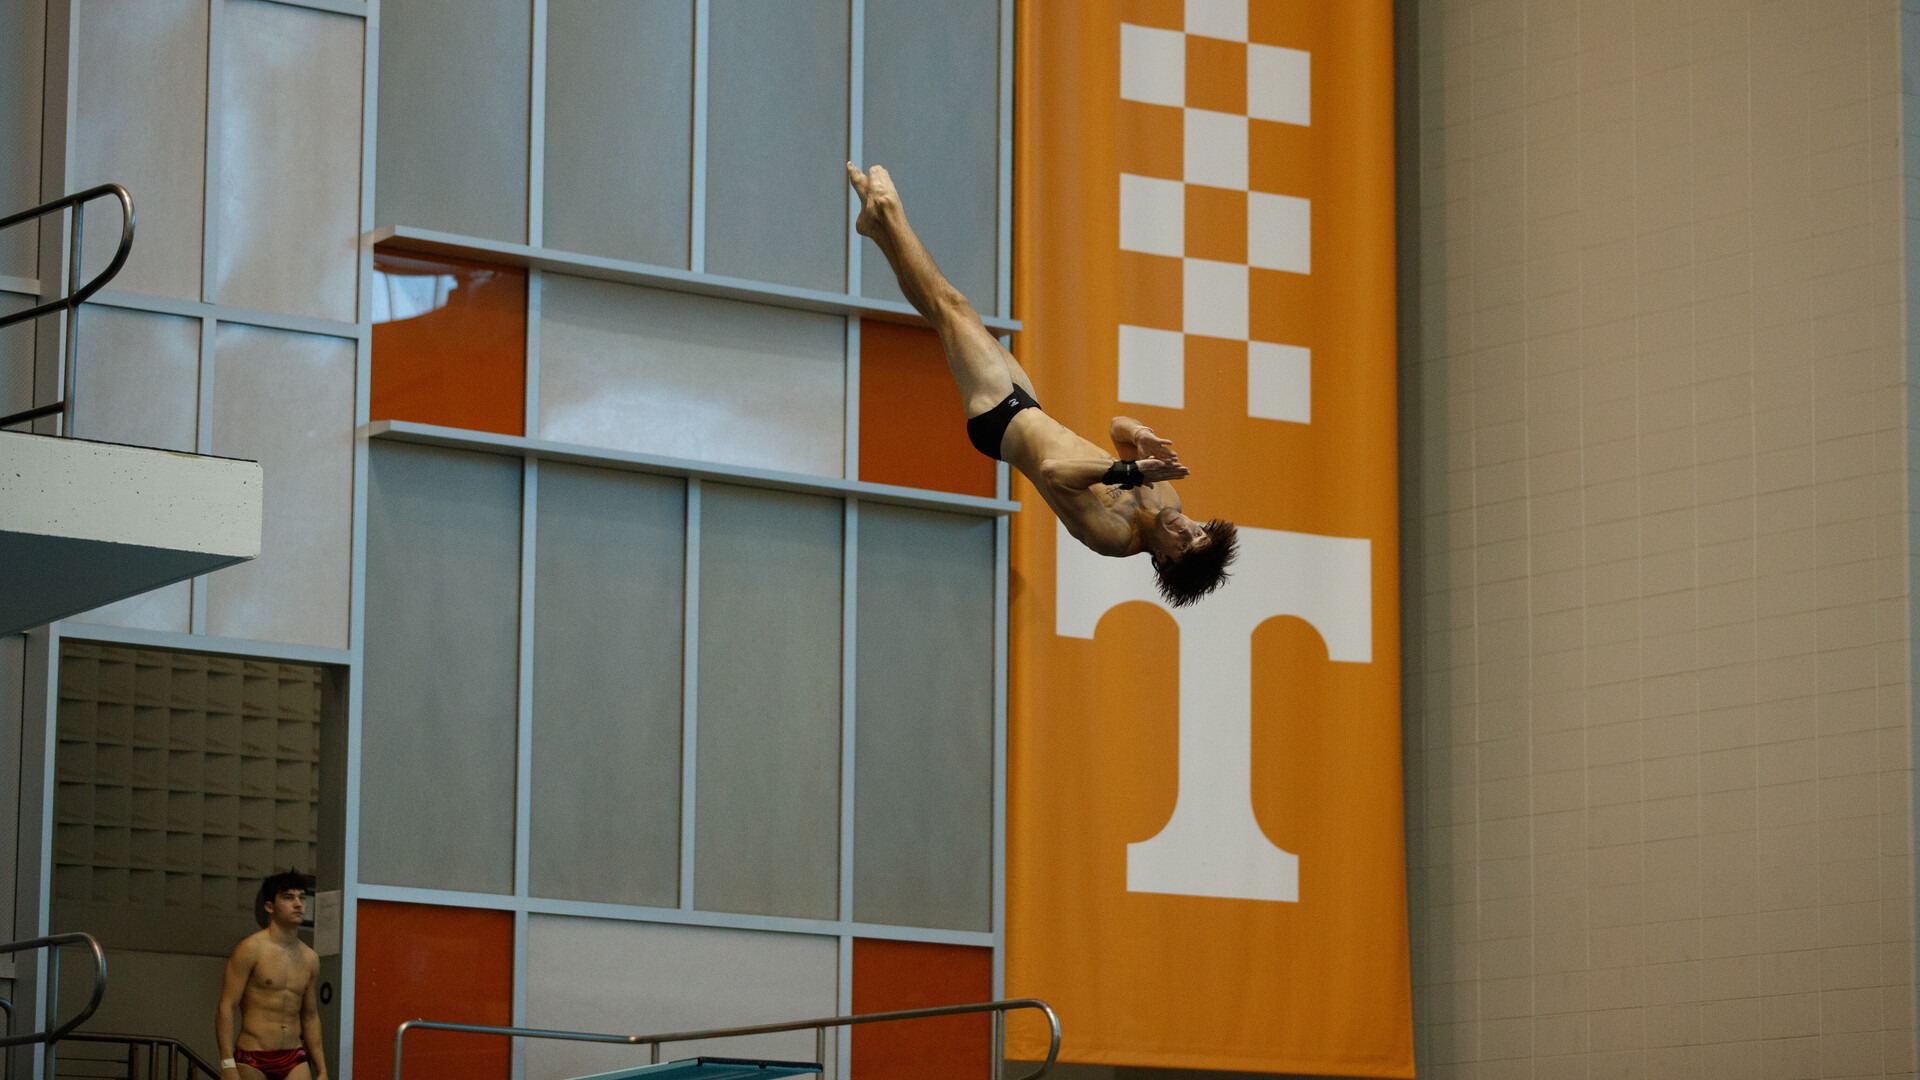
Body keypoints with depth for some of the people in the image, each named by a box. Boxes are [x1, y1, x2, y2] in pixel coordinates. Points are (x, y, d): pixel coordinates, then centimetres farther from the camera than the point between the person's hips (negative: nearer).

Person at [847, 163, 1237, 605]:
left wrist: (1128, 471, -54)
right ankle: (882, 221, 32)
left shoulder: (1114, 536, -35)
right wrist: (1143, 436, -24)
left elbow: (1055, 471, -49)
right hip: (1025, 408, 6)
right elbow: (1118, 425, -1)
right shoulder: (1163, 498, -14)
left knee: (950, 307, 2)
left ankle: (886, 211, 23)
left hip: (998, 416, -6)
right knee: (949, 311, 13)